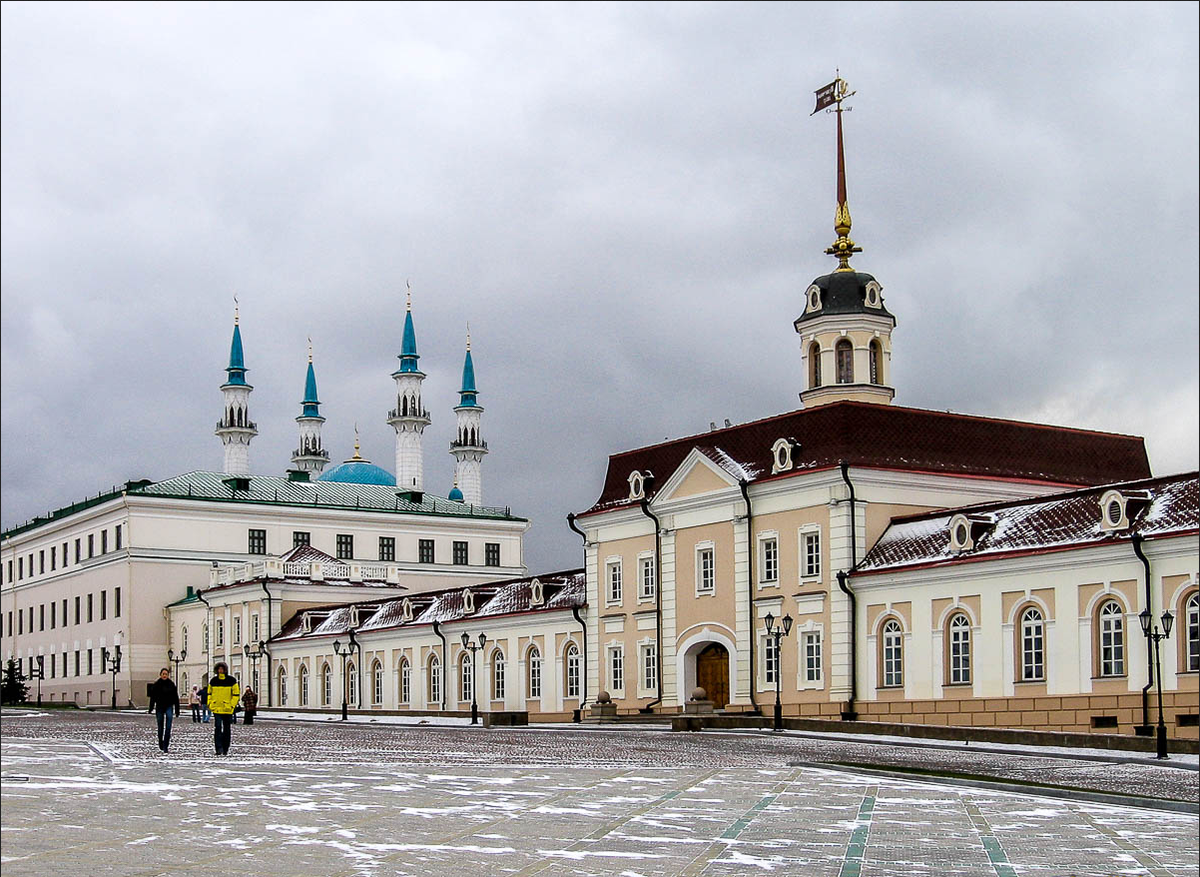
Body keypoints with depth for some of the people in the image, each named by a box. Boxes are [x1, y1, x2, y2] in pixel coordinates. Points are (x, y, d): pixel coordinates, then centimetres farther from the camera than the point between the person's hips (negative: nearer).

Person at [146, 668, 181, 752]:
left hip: (169, 707, -1)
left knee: (168, 727, -13)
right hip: (159, 707, 1)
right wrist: (151, 709, -8)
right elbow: (152, 697, 0)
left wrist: (177, 710, 4)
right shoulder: (156, 685, 0)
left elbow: (176, 698, 5)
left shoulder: (171, 685, 2)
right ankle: (160, 744, 29)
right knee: (160, 727, 9)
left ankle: (165, 746, -13)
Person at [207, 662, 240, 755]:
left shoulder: (231, 680, -2)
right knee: (217, 728, -12)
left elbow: (236, 694, -1)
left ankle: (225, 749, 18)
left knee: (226, 729, 8)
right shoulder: (213, 681, 6)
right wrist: (210, 704, 5)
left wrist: (231, 705, -10)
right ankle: (219, 748, -15)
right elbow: (209, 693, 17)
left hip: (227, 709, -1)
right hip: (216, 708, 1)